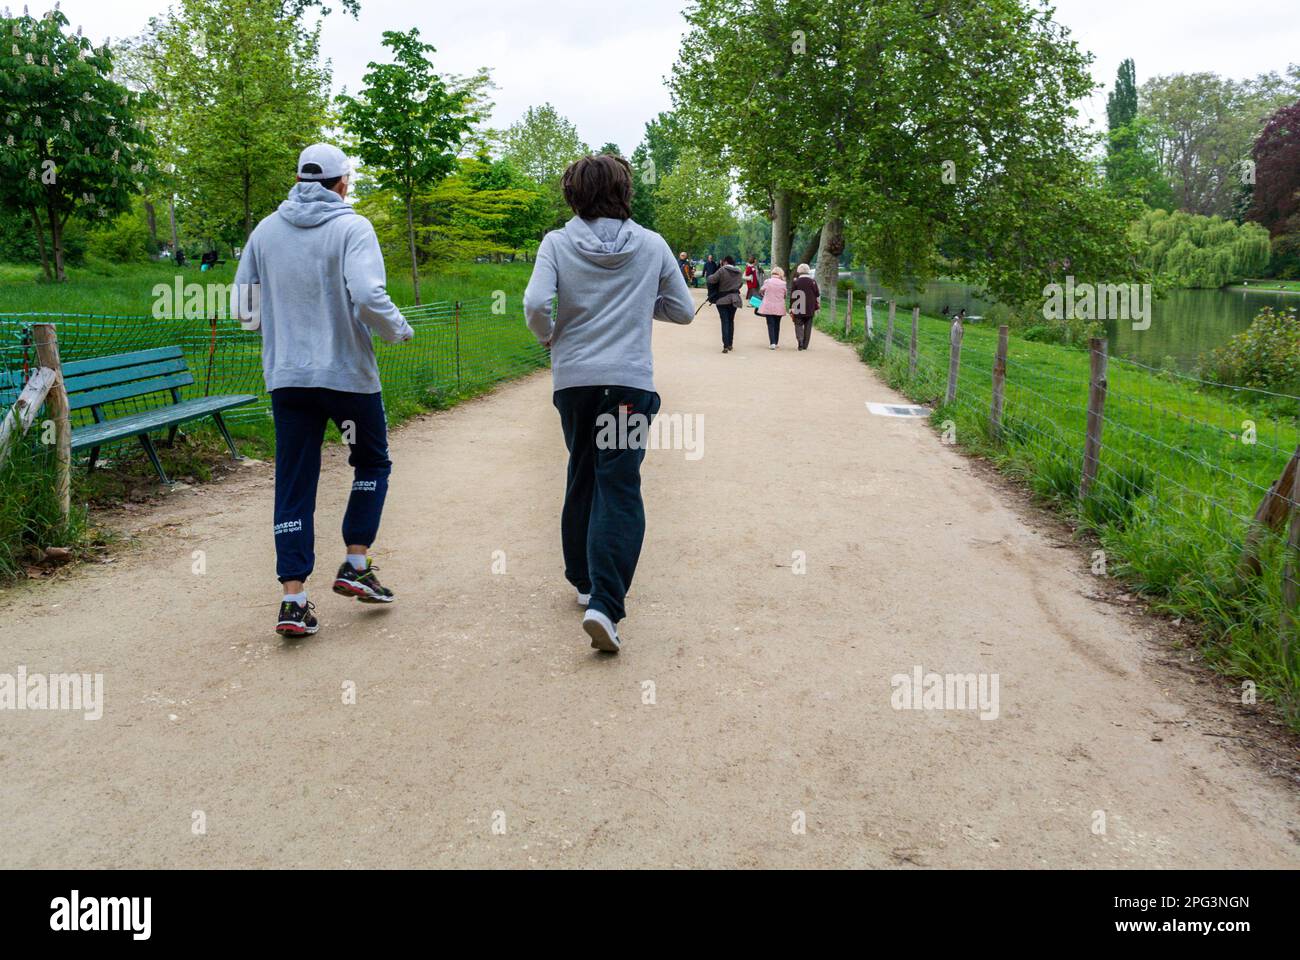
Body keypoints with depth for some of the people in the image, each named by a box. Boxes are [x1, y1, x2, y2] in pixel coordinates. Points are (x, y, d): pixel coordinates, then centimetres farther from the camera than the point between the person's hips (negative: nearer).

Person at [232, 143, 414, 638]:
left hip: (286, 377, 4)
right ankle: (356, 564, 15)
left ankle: (293, 598, 2)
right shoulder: (351, 227, -8)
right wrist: (399, 329, -4)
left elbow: (242, 305, 10)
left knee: (294, 482, 6)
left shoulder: (265, 230, 8)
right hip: (348, 373, -4)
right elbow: (368, 295, -22)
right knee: (372, 462, 19)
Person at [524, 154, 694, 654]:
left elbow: (536, 303, -14)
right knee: (619, 489, -5)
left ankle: (585, 581, 31)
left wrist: (547, 336, 7)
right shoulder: (652, 245, 2)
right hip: (630, 381, -1)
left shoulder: (557, 242, -1)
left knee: (582, 478, 19)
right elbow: (683, 310, 8)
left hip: (572, 380, 2)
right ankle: (604, 603, -17)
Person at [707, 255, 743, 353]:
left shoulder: (722, 270, -13)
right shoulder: (738, 272, 4)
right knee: (731, 321, 16)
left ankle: (726, 345, -13)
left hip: (723, 299, -5)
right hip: (735, 299, 5)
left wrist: (710, 276, 3)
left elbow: (711, 280, -18)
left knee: (725, 322, -5)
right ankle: (730, 344, 21)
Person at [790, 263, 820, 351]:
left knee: (798, 325, 6)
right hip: (810, 310, 1)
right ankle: (805, 345, 10)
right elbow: (817, 296, 4)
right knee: (808, 327, 9)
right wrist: (816, 308, 14)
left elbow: (792, 296, -4)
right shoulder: (813, 282, 1)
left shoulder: (796, 282, -4)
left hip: (798, 309, -1)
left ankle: (800, 340, -18)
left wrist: (791, 309, 1)